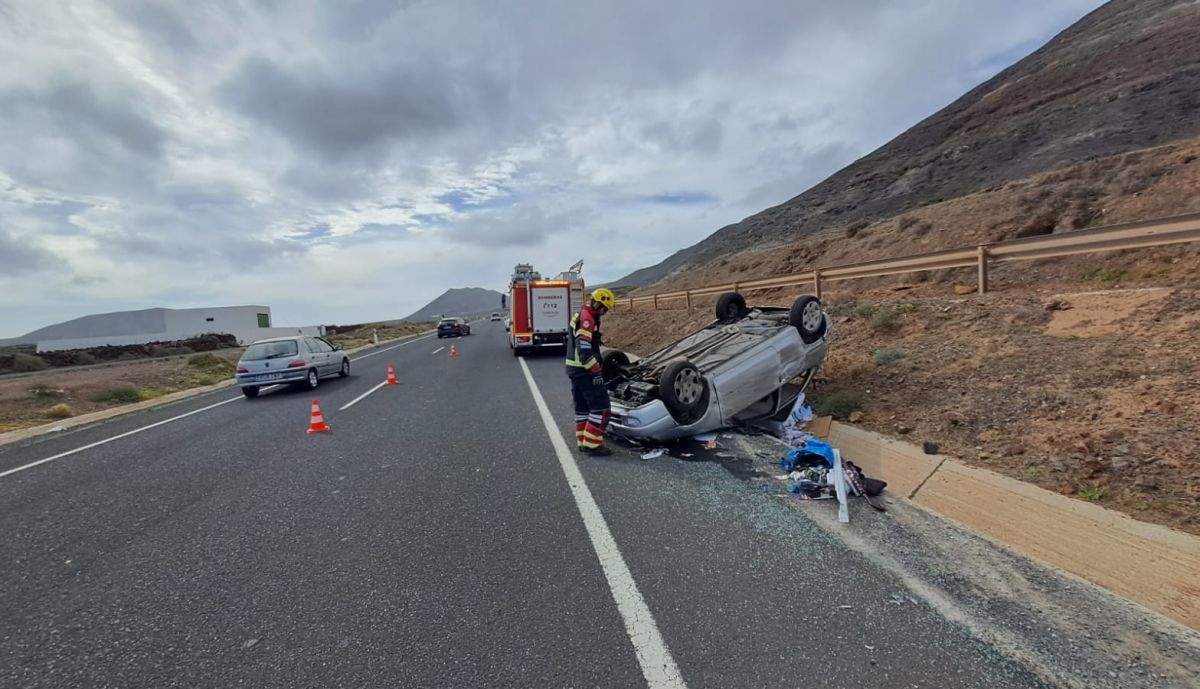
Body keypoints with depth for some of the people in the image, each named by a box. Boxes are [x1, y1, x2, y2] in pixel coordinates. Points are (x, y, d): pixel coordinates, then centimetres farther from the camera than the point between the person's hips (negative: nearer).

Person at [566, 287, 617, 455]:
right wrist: (596, 372, -23)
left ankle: (583, 442, 22)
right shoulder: (587, 319, -16)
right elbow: (584, 349, -25)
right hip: (585, 371, -11)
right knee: (600, 406, -7)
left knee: (582, 406, 15)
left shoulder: (580, 315, 17)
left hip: (574, 369, 11)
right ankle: (592, 444, -5)